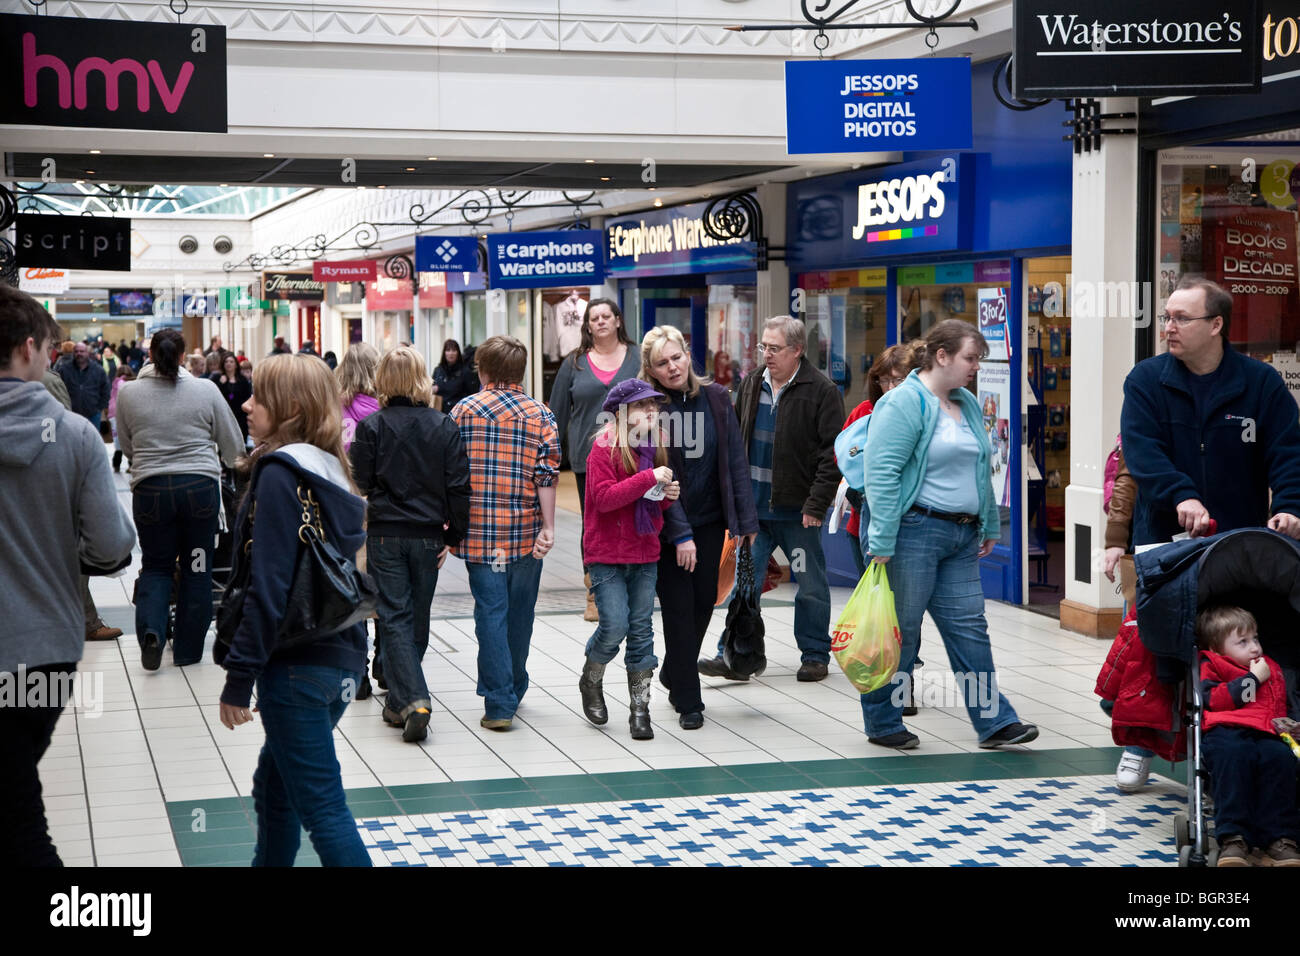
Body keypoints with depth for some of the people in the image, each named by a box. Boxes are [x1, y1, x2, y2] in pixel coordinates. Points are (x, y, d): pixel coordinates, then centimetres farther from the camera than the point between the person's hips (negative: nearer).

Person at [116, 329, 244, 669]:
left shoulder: (128, 393, -2)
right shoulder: (205, 390, -4)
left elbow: (126, 447, 11)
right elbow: (233, 446, 4)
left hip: (150, 488, 1)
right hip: (200, 485, -1)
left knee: (155, 565, 15)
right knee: (197, 568, 11)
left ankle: (151, 630, -9)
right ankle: (188, 649, 16)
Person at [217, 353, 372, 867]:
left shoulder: (279, 474, -14)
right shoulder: (332, 473, 12)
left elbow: (269, 588, -19)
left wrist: (239, 676, -15)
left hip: (297, 665, -9)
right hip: (342, 658, 9)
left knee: (321, 805, -4)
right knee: (273, 785, 23)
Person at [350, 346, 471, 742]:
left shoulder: (371, 427, -7)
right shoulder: (445, 427, -1)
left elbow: (359, 485, -6)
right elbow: (458, 486, -3)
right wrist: (452, 536, 4)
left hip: (384, 535, -2)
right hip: (428, 536, 2)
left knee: (394, 618, 0)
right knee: (417, 619, 14)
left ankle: (412, 700, -15)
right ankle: (399, 703, 24)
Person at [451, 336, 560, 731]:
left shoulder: (463, 410, 0)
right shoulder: (540, 414, 1)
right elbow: (547, 475, -5)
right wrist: (548, 527, -3)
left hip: (479, 531, -1)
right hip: (526, 531, 1)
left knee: (490, 613, -1)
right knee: (520, 613, 16)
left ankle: (499, 703, -6)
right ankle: (514, 689, 31)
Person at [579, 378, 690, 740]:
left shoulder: (655, 446, 10)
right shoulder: (605, 448, -10)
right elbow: (603, 498, -21)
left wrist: (669, 494, -1)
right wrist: (649, 478, -23)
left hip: (645, 553, 5)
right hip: (607, 554, -5)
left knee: (641, 630, 4)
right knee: (615, 625, -11)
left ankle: (640, 708, 8)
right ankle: (591, 681, 18)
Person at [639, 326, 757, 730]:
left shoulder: (715, 399, 0)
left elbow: (735, 461, 3)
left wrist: (746, 519, 0)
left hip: (709, 521, 4)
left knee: (704, 601, 11)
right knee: (679, 607, -1)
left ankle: (673, 674, 36)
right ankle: (688, 702, 9)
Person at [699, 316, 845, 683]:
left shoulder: (821, 391, -9)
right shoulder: (751, 387, 9)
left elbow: (832, 453, -11)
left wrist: (817, 504, -15)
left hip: (798, 511, -4)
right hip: (753, 507, 5)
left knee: (811, 587, 8)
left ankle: (815, 656, 21)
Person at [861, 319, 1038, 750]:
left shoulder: (967, 404, 15)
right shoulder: (903, 403, -12)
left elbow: (982, 470, 25)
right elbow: (882, 474, -17)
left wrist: (989, 525, 22)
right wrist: (882, 543, -21)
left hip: (962, 536, 8)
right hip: (915, 532, -8)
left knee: (969, 627, 7)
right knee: (899, 630, 0)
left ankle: (994, 721, 8)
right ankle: (883, 723, 12)